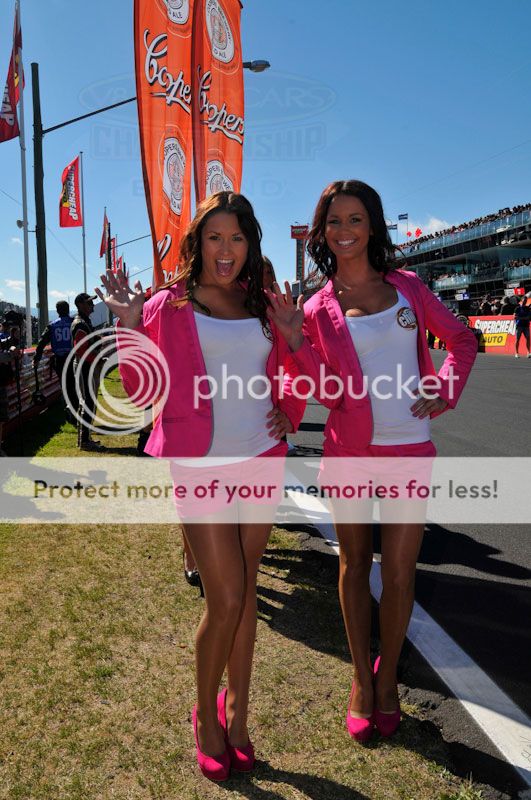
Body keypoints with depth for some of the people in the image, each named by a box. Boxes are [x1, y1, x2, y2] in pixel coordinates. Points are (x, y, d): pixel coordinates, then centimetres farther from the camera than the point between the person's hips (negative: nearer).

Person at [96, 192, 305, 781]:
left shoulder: (264, 306, 9)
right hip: (200, 465, -4)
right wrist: (130, 324, -16)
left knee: (243, 592, 14)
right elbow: (141, 389, -5)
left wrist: (288, 410, 6)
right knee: (226, 600, -3)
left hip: (261, 461, 4)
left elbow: (294, 364, 23)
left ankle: (236, 712, 33)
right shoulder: (169, 306, -2)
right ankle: (206, 715, 26)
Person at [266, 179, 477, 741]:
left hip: (409, 449, 1)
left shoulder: (407, 287, 6)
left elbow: (462, 340, 14)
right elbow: (329, 393, -5)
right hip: (349, 449, 0)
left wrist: (446, 390, -1)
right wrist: (296, 338, -14)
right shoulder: (318, 308, 2)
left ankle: (387, 677, 29)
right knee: (354, 564, 12)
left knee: (399, 572, 4)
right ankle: (362, 679, 31)